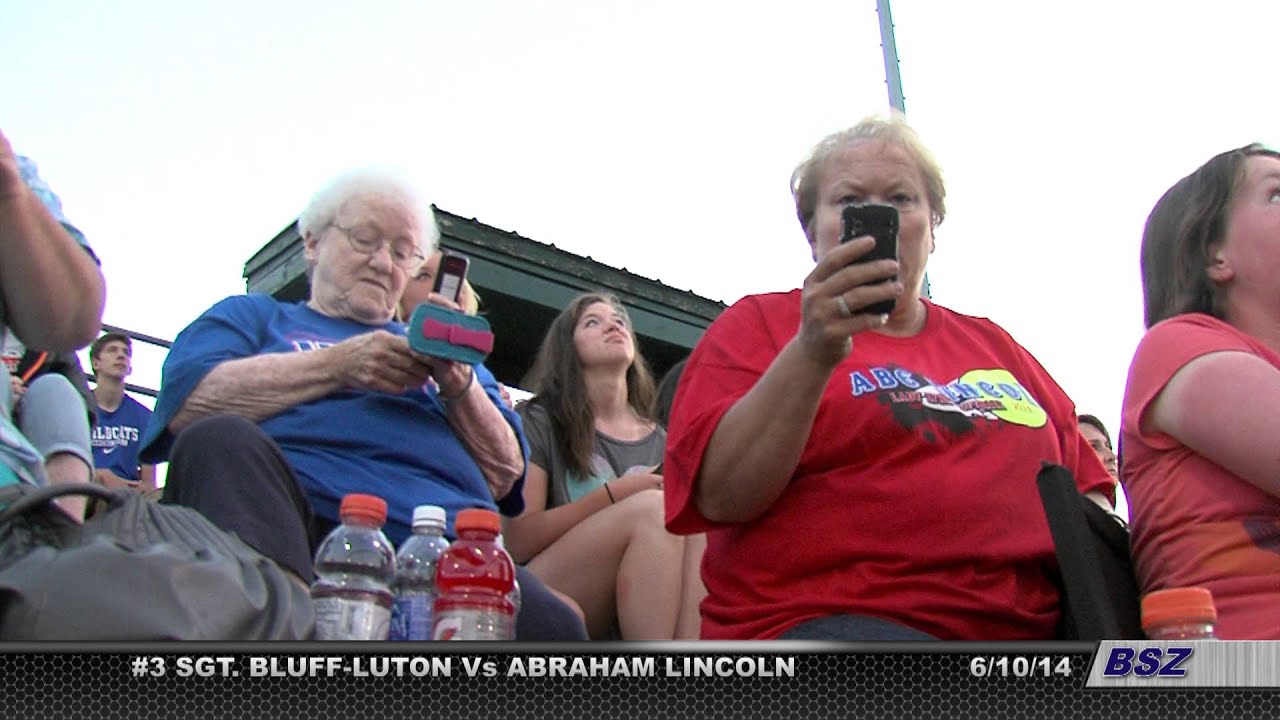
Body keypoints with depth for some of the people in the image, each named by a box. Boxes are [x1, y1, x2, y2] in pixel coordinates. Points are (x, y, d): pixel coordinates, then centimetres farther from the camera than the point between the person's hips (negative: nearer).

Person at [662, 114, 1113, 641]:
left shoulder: (990, 342, 27)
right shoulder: (758, 323, 10)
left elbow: (1085, 481, 29)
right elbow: (721, 498, -5)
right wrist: (812, 355, -18)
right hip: (827, 620, -6)